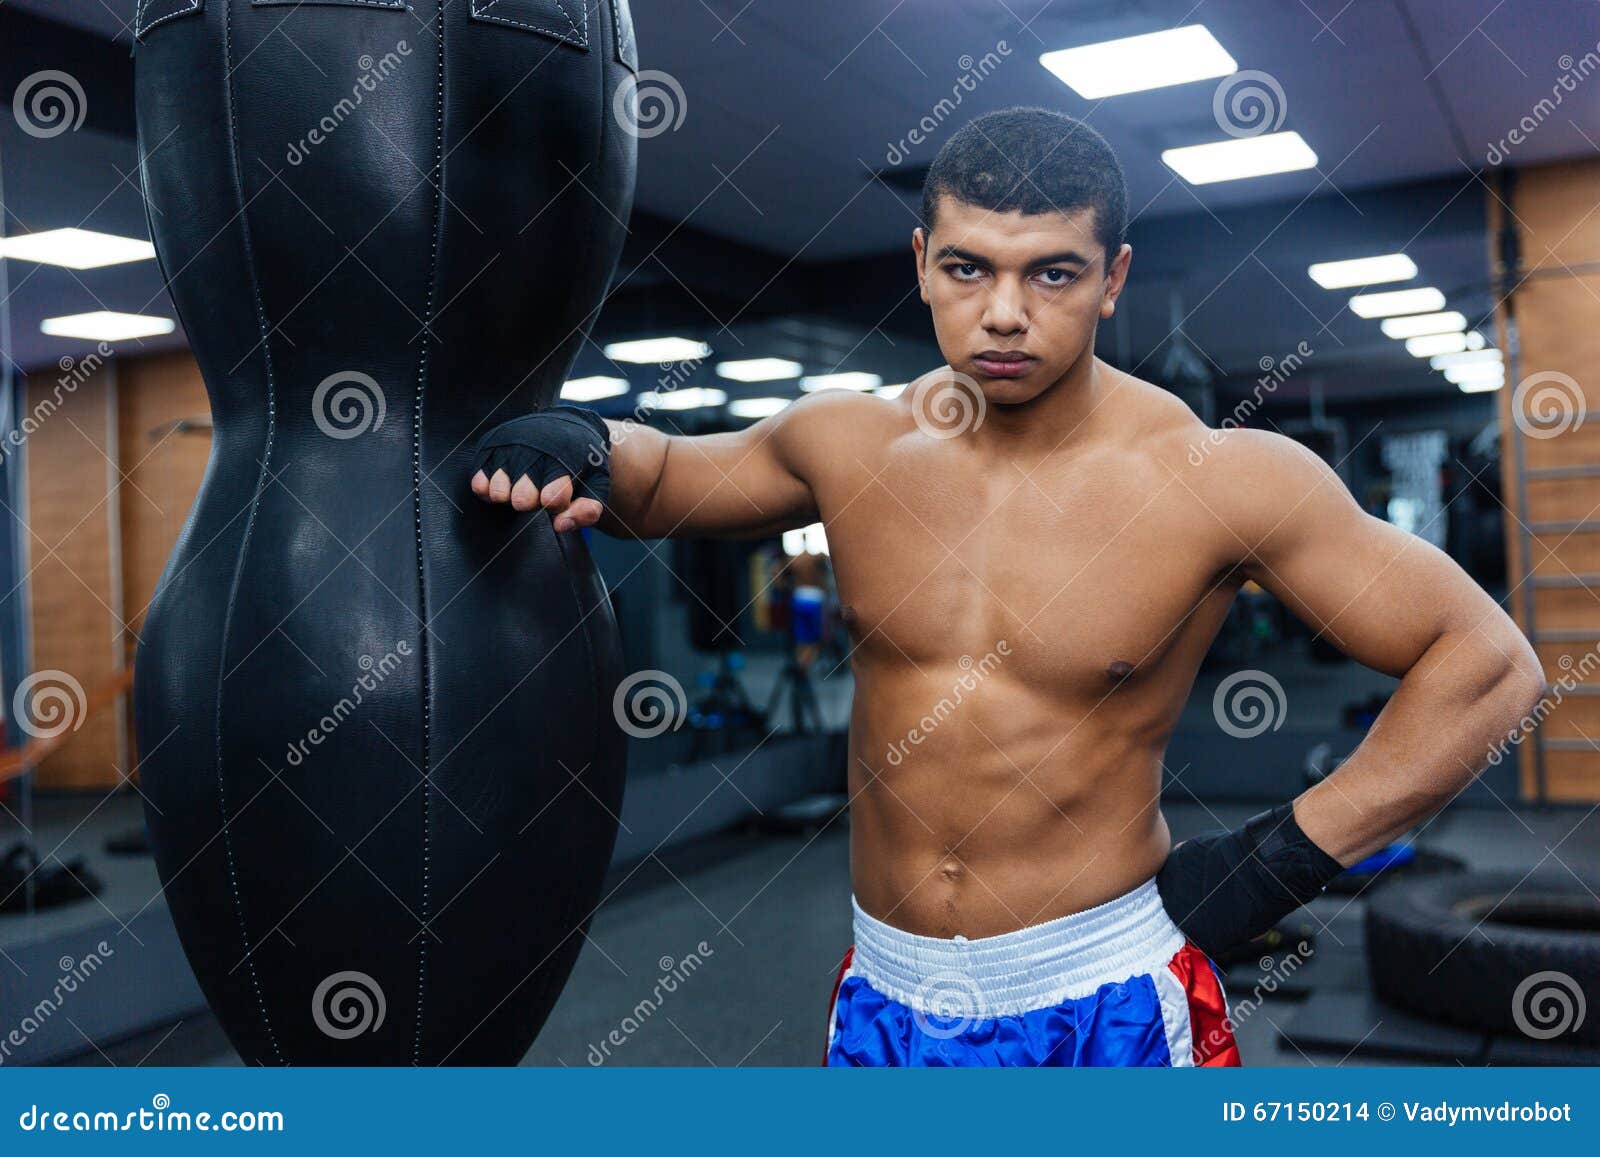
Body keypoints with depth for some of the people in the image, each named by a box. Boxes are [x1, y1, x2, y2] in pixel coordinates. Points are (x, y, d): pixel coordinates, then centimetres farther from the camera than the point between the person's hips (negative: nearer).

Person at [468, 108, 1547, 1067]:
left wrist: (1288, 856, -12)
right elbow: (670, 475, 15)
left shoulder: (1212, 477, -14)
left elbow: (1488, 660, -8)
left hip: (1106, 1005, -3)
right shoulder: (851, 445, -3)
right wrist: (585, 448, -7)